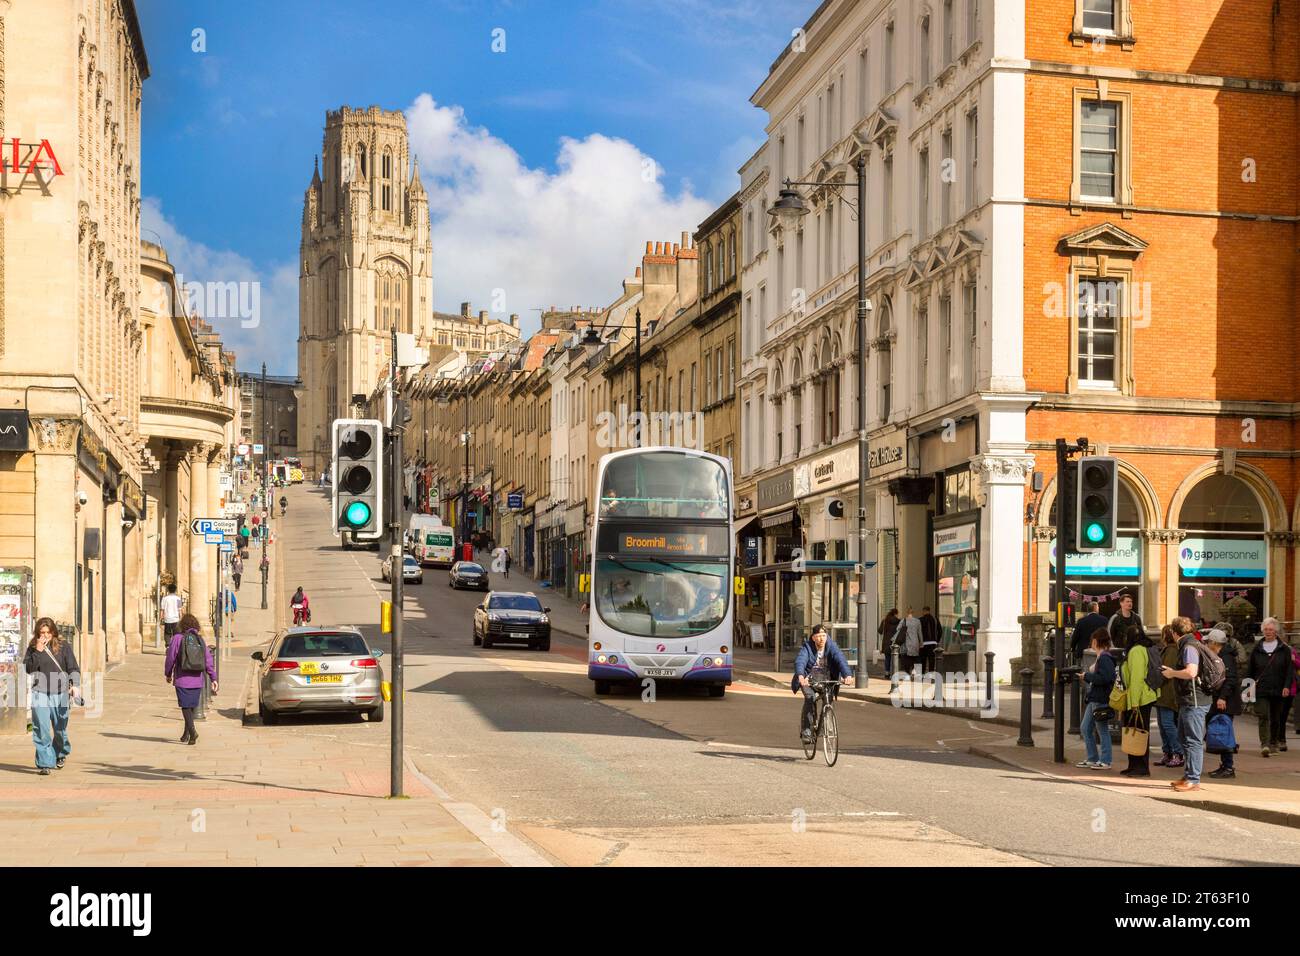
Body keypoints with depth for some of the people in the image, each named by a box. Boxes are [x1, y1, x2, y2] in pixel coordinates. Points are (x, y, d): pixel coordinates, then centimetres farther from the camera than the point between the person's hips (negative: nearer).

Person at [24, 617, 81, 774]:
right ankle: (44, 763, -4)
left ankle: (60, 755, 37)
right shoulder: (33, 648, 5)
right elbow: (28, 669, -5)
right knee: (41, 731, -8)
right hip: (40, 693, 0)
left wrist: (75, 684, -18)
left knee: (60, 729, 11)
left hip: (60, 693, 0)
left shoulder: (63, 646, 2)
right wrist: (38, 651, -13)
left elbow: (73, 668, -2)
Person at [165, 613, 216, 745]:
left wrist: (168, 674, 13)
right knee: (192, 706, 15)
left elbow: (171, 658, -2)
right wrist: (213, 678, 3)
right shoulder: (201, 640, 5)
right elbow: (208, 661, 2)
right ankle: (186, 734, 23)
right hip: (197, 680, 4)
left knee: (185, 706, -1)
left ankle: (192, 731, -19)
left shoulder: (178, 639, -5)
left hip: (182, 680, -4)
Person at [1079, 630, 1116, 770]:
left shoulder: (1105, 658, -17)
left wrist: (1087, 677, -17)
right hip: (1093, 699, 11)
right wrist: (1087, 675, 4)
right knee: (1085, 728, 14)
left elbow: (1105, 678, -27)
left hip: (1101, 700, -11)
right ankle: (1091, 758, 22)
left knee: (1102, 731, -1)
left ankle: (1105, 761, 7)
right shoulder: (1100, 657, 14)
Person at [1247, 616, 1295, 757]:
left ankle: (1274, 742, 26)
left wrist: (1287, 686, -7)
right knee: (1263, 716, -13)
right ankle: (1264, 744, -20)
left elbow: (1289, 670, 4)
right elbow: (1250, 670, 13)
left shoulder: (1284, 649, 5)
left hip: (1278, 690, 0)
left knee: (1276, 718, 11)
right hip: (1261, 690, 0)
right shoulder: (1257, 649, 8)